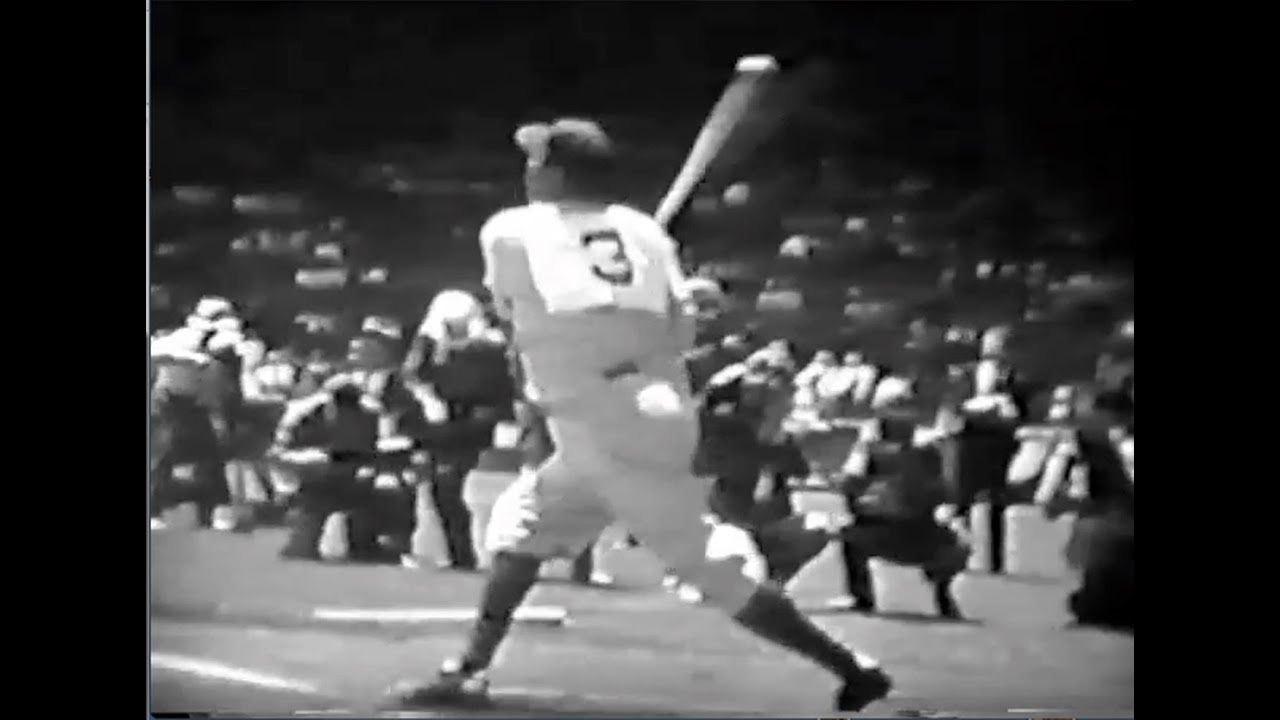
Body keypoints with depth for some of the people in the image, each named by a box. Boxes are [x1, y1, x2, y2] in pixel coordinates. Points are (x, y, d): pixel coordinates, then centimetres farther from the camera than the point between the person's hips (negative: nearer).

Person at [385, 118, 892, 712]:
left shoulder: (509, 231, 1)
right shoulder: (643, 230, 10)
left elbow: (513, 310, 17)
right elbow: (681, 333, 4)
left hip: (608, 432, -7)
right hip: (653, 415, 7)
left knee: (710, 567, -2)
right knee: (522, 523, 18)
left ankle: (852, 669, -2)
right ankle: (470, 670, 14)